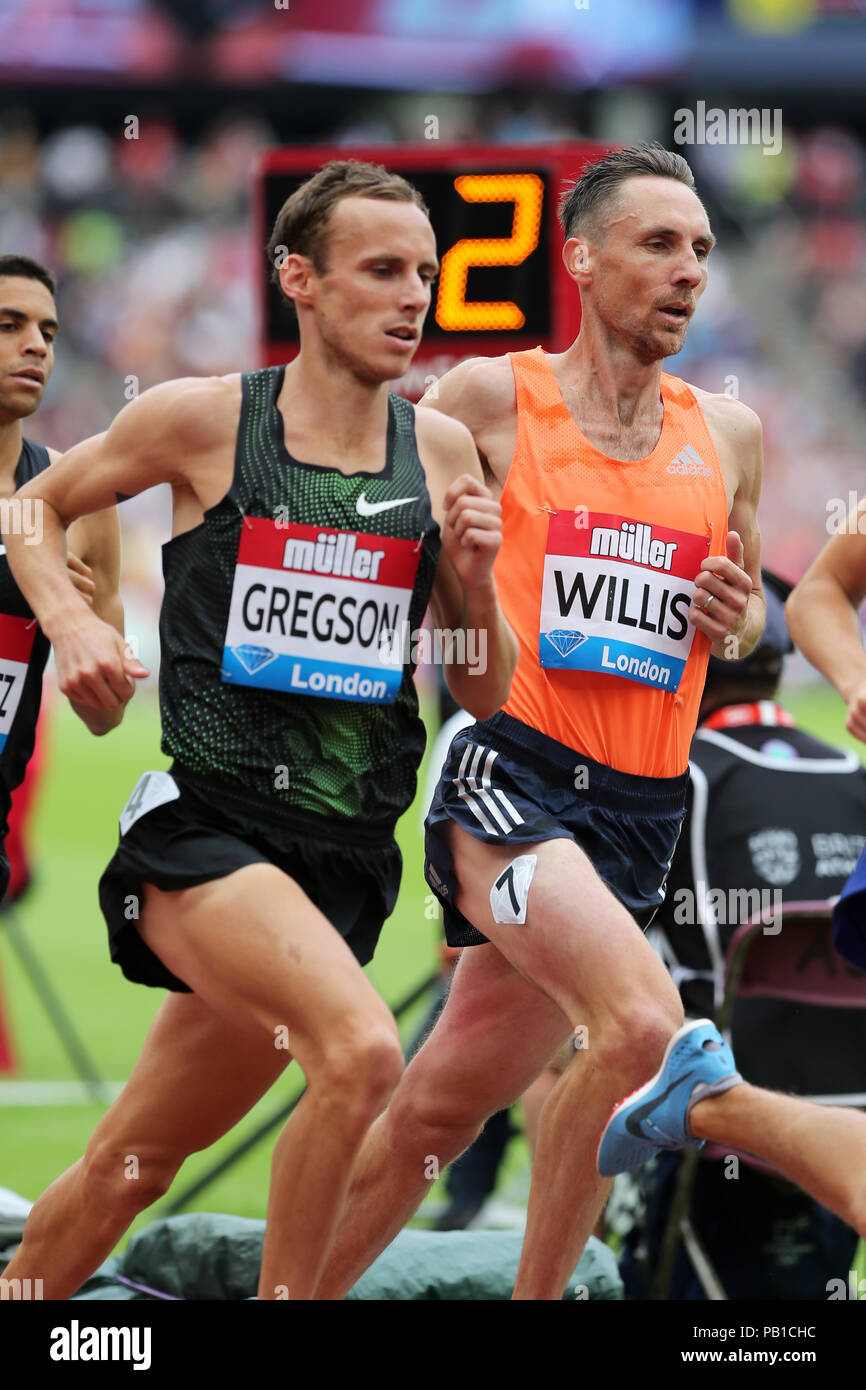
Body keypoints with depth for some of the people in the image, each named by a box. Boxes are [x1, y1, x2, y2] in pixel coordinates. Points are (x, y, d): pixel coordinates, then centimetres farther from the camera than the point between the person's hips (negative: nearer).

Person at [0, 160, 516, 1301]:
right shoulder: (203, 420, -2)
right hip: (208, 820, -4)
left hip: (347, 856, 4)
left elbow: (491, 700, 13)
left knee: (136, 1161, 12)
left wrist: (473, 580, -6)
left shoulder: (441, 452, 8)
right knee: (362, 1052, -30)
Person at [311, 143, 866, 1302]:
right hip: (515, 777, -5)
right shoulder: (490, 400, -1)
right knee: (645, 1030, -32)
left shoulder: (728, 435, 13)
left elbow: (749, 607, 25)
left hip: (641, 814, 5)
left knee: (440, 1108, 9)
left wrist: (738, 622, 3)